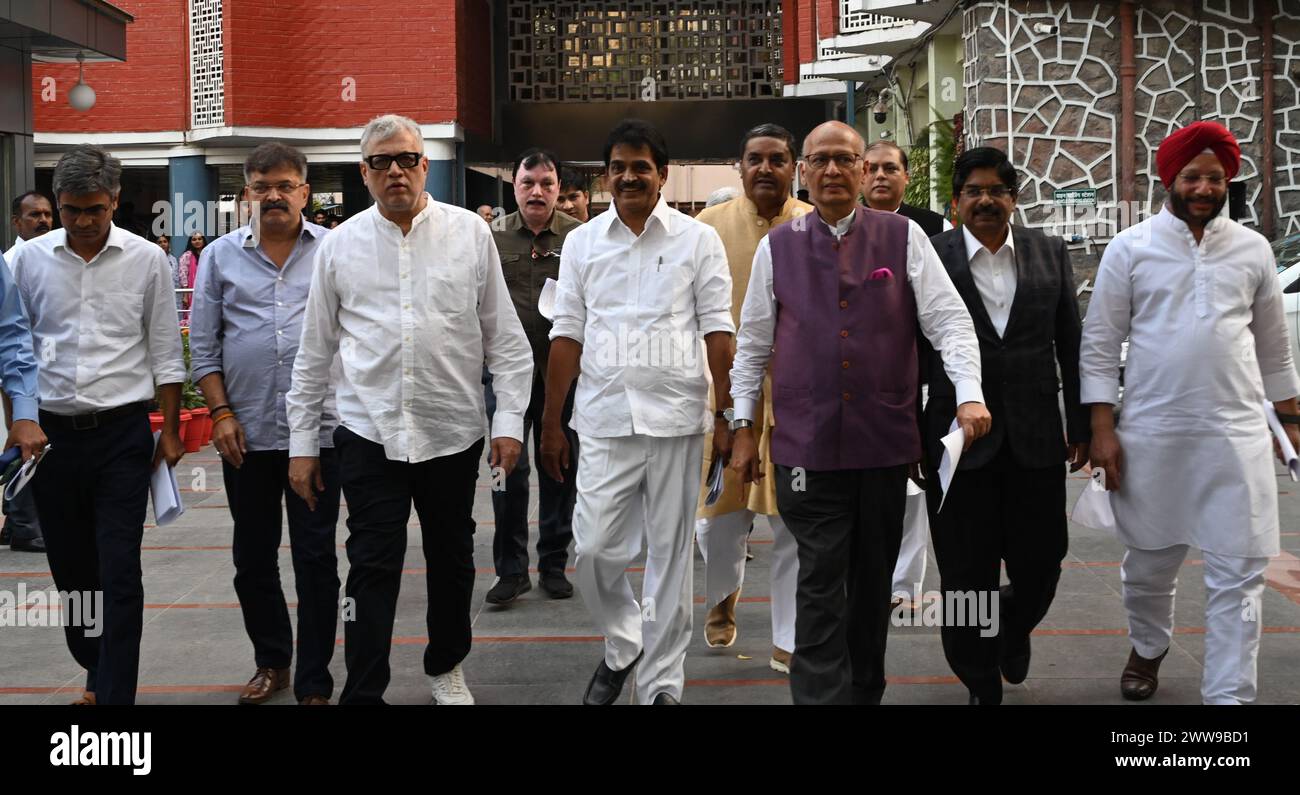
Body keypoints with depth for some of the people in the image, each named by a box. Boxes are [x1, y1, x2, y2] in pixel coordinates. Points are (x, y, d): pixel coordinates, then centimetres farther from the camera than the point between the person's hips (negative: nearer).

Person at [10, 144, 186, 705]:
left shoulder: (146, 260, -2)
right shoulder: (29, 260, 2)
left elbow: (165, 353, 3)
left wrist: (170, 431, 3)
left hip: (123, 433, -2)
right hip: (52, 432, 2)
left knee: (119, 572, -4)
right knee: (70, 568, 12)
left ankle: (115, 692, 3)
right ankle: (96, 668, 32)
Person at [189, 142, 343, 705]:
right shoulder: (220, 256, 7)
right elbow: (203, 346, 7)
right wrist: (221, 413, -2)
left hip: (318, 428, -2)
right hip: (246, 432, 2)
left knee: (316, 557, 2)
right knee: (253, 556, 12)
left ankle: (314, 682, 11)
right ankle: (270, 661, 29)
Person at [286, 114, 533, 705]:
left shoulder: (470, 233, 1)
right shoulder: (340, 245, 3)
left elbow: (505, 339, 3)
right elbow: (314, 352, 7)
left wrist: (510, 421, -4)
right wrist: (302, 443, 5)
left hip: (454, 431, 1)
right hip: (370, 434, -1)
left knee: (452, 561, 15)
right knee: (373, 569, -2)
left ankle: (446, 667, 36)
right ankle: (363, 694, 7)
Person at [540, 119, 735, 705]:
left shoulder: (699, 240, 3)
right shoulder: (582, 242, 8)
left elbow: (717, 330, 1)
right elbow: (568, 334, 8)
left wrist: (726, 416, -4)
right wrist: (551, 423, 7)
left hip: (675, 418, -1)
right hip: (604, 420, 2)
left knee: (670, 556, 6)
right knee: (594, 548, 0)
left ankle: (660, 683, 18)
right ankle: (621, 645, 28)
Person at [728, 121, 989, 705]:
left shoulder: (903, 238, 4)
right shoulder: (777, 247, 7)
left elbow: (949, 320, -1)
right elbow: (752, 344, 11)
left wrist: (970, 394, -15)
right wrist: (743, 427, 8)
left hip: (887, 441, 1)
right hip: (807, 444, -1)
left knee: (873, 581, 12)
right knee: (821, 584, -4)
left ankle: (866, 691, 28)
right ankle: (821, 695, 1)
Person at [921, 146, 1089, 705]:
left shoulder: (1050, 253, 7)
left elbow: (1071, 345, 10)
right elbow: (913, 351, 1)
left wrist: (1081, 426, 9)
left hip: (1036, 438, 2)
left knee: (1040, 562, 7)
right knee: (967, 574, 5)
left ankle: (1013, 628, 41)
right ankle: (982, 686, 23)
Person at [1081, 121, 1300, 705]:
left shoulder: (1253, 249, 7)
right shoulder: (1131, 247, 0)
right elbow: (1100, 344, -1)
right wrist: (1102, 429, -6)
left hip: (1236, 433, 1)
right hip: (1150, 432, -1)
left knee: (1238, 573, -3)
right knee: (1149, 560, 13)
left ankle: (1229, 695, 5)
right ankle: (1148, 650, 39)